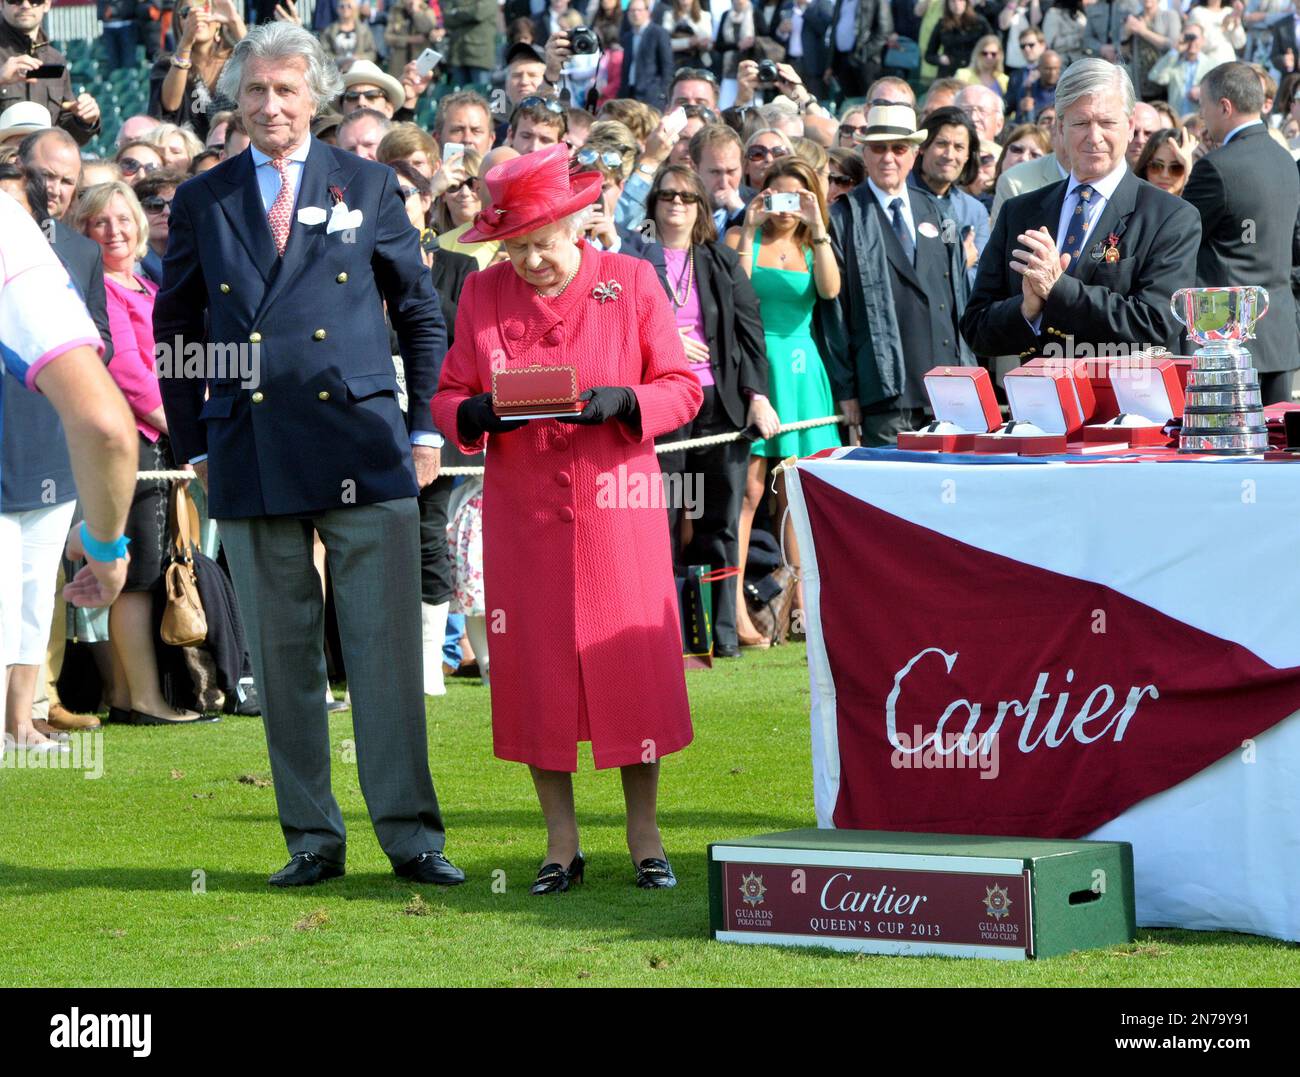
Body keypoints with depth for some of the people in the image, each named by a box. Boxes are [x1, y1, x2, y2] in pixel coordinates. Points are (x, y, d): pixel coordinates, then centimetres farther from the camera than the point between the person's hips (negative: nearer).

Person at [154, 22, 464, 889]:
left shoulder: (368, 188, 7)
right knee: (282, 655, 4)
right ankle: (312, 839, 11)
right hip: (251, 453, 1)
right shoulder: (202, 203, 9)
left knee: (387, 646, -6)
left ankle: (410, 832, -2)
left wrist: (425, 428, 6)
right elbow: (175, 332, 14)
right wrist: (194, 448, 8)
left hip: (362, 447, -1)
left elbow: (422, 314, 12)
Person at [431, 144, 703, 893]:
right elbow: (449, 399, 8)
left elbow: (683, 388, 1)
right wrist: (479, 414, -16)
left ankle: (645, 837, 7)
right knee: (535, 671, 1)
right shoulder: (482, 295, 7)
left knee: (634, 665, -3)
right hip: (523, 514, 2)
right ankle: (562, 844, 10)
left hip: (618, 507, -2)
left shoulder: (632, 283, 2)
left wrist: (619, 402, -18)